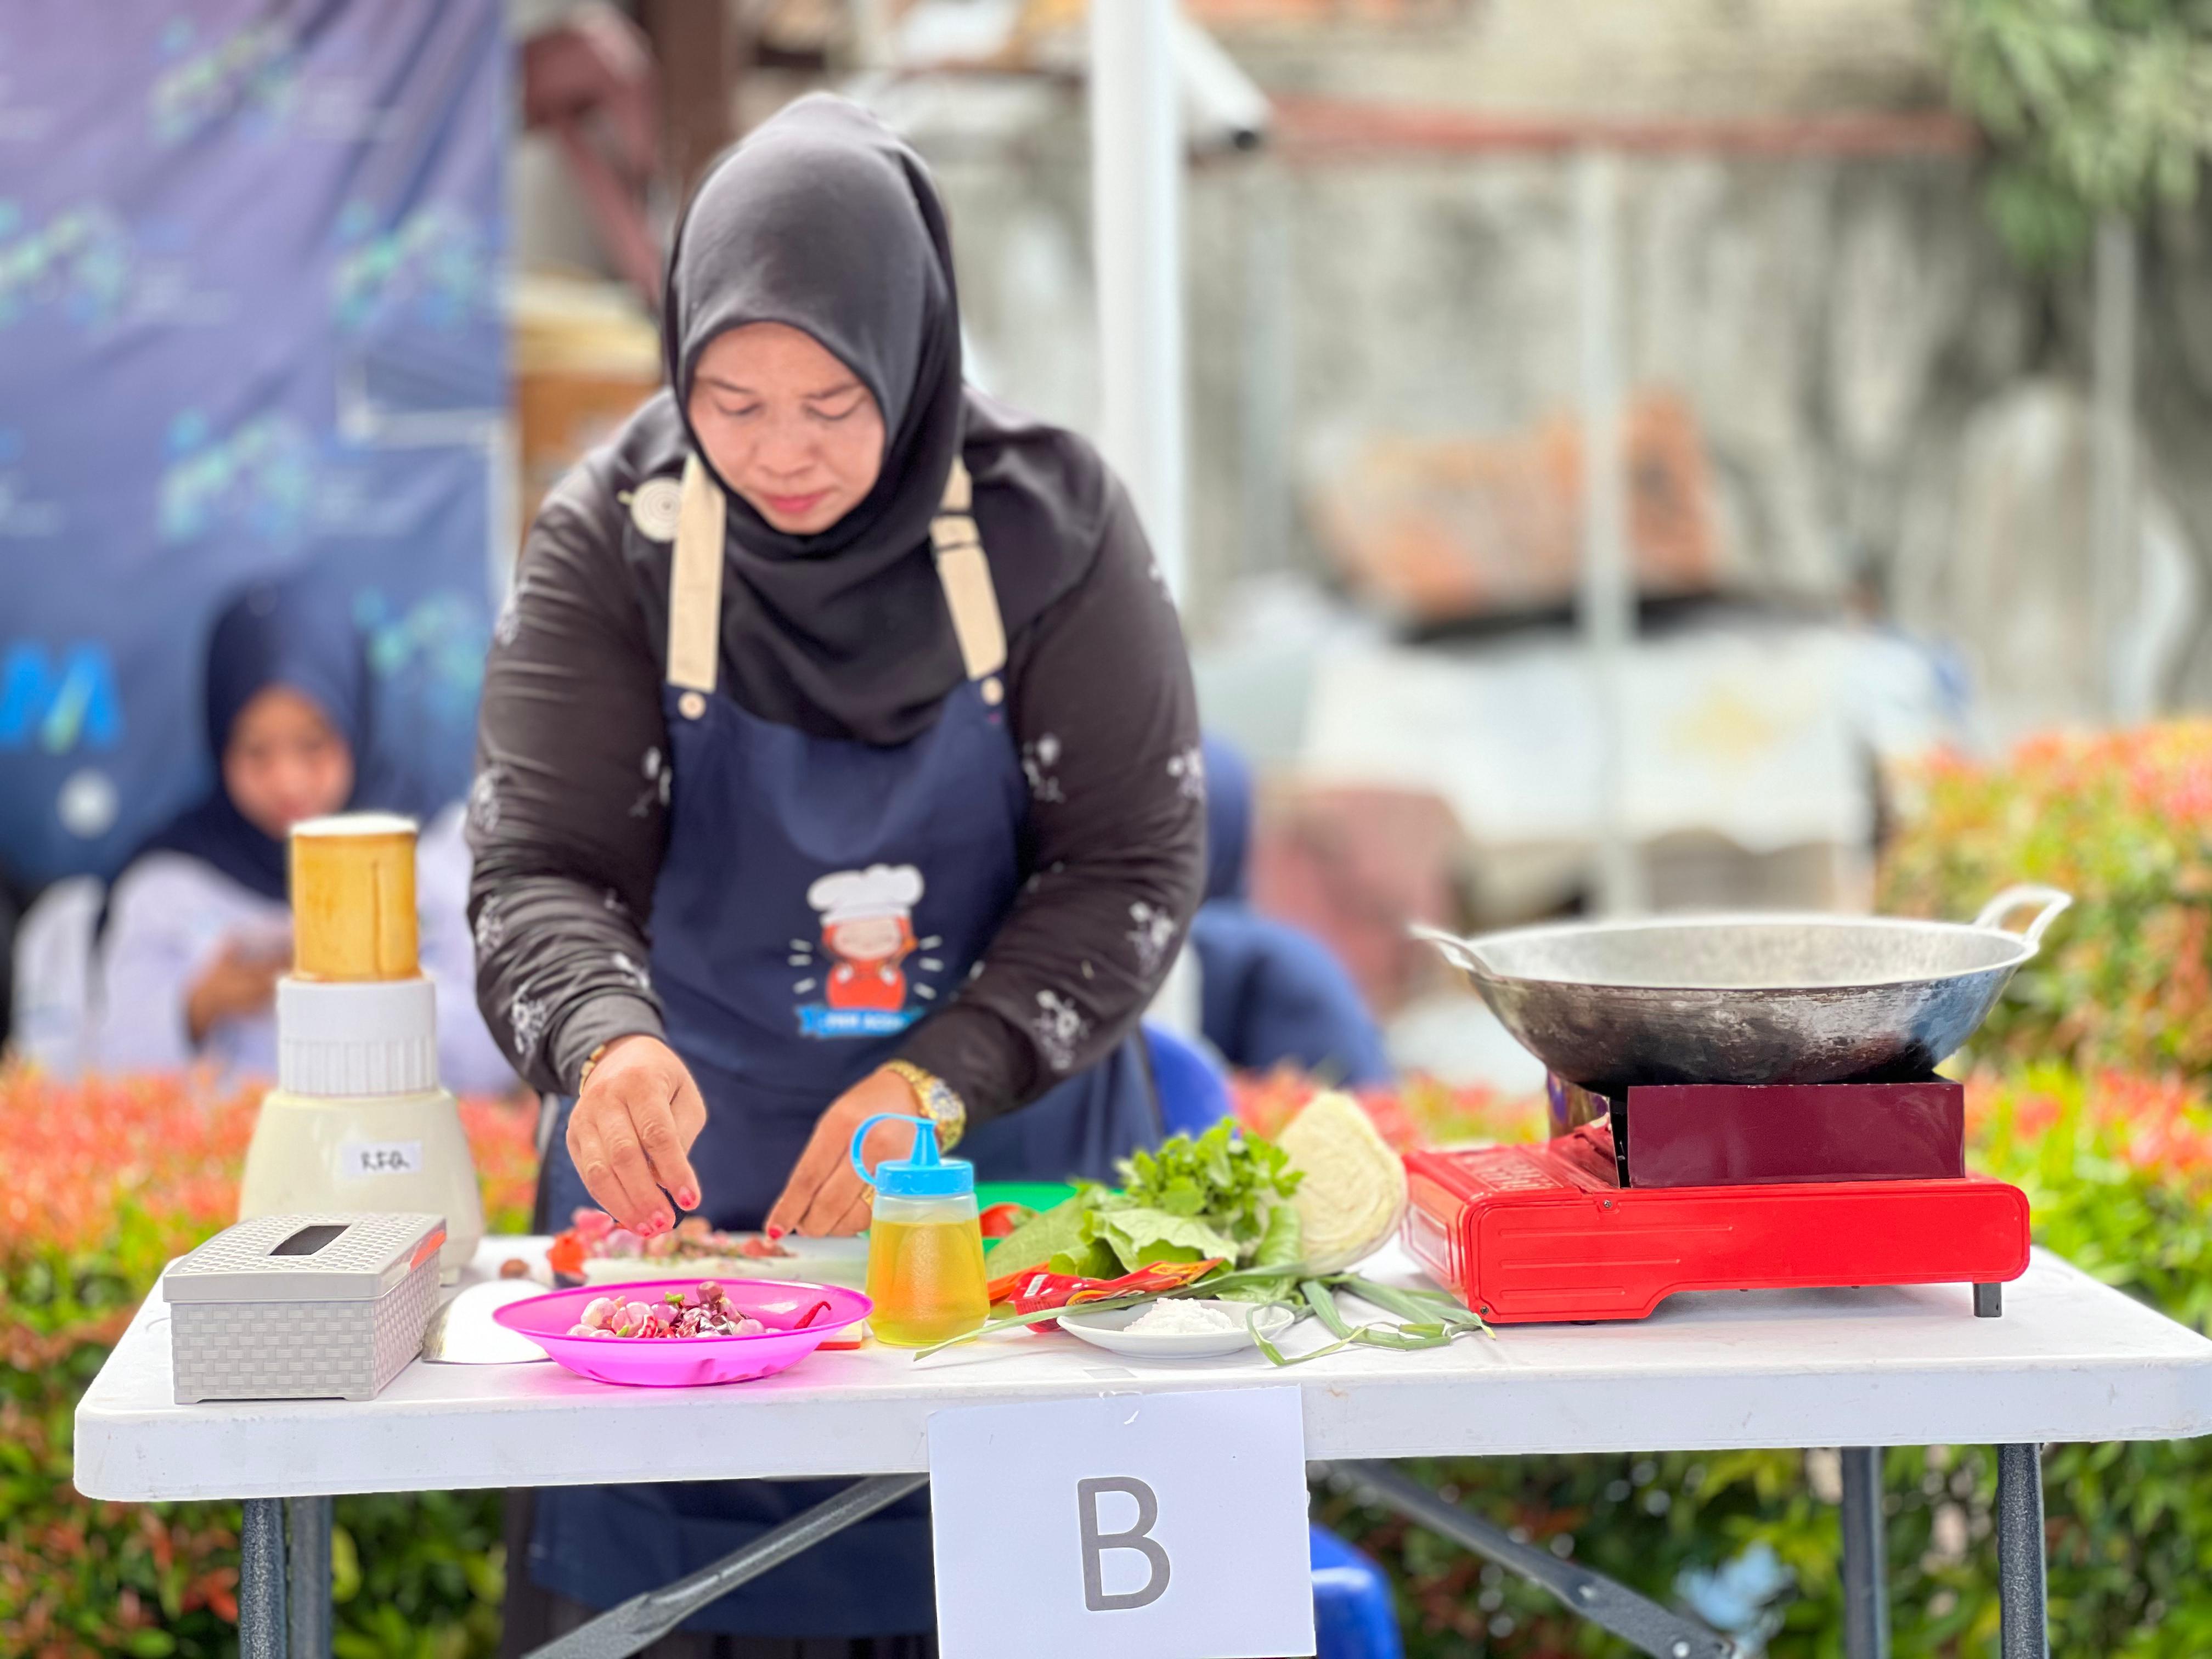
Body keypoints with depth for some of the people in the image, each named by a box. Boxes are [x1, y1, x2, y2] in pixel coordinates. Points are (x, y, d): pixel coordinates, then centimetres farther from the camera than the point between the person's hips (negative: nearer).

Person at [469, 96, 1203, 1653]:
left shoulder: (1049, 521, -9)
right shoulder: (612, 543, -8)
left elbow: (1139, 863, -10)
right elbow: (542, 868, -13)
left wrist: (938, 1083, -22)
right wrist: (606, 1039, -35)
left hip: (1015, 1171, 0)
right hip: (685, 1186, 0)